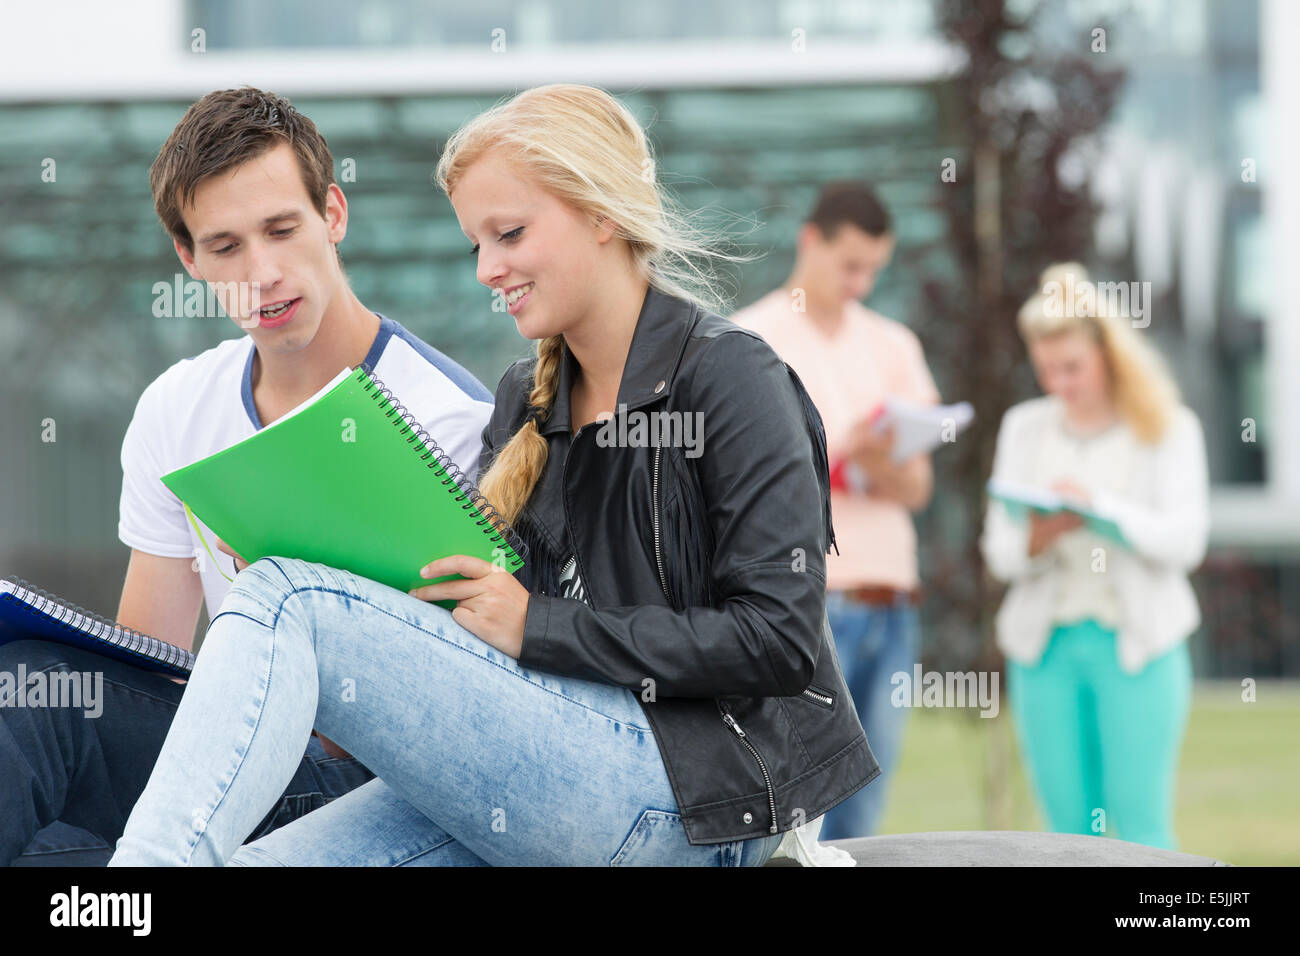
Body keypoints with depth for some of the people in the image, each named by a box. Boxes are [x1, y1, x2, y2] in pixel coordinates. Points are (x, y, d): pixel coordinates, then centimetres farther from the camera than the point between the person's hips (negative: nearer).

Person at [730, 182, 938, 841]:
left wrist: (881, 467, -11)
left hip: (891, 605, 5)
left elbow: (917, 488, 11)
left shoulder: (893, 346, 16)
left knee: (862, 812, 4)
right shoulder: (752, 339, 1)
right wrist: (841, 455, -17)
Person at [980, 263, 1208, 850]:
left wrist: (1101, 508, -21)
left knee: (1139, 822, -7)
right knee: (1067, 828, 3)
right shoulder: (1024, 428, 12)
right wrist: (1037, 537, -16)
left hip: (1136, 643, -3)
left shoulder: (1168, 429, 2)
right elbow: (998, 551, 7)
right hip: (1046, 644, 3)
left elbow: (1185, 540, -8)